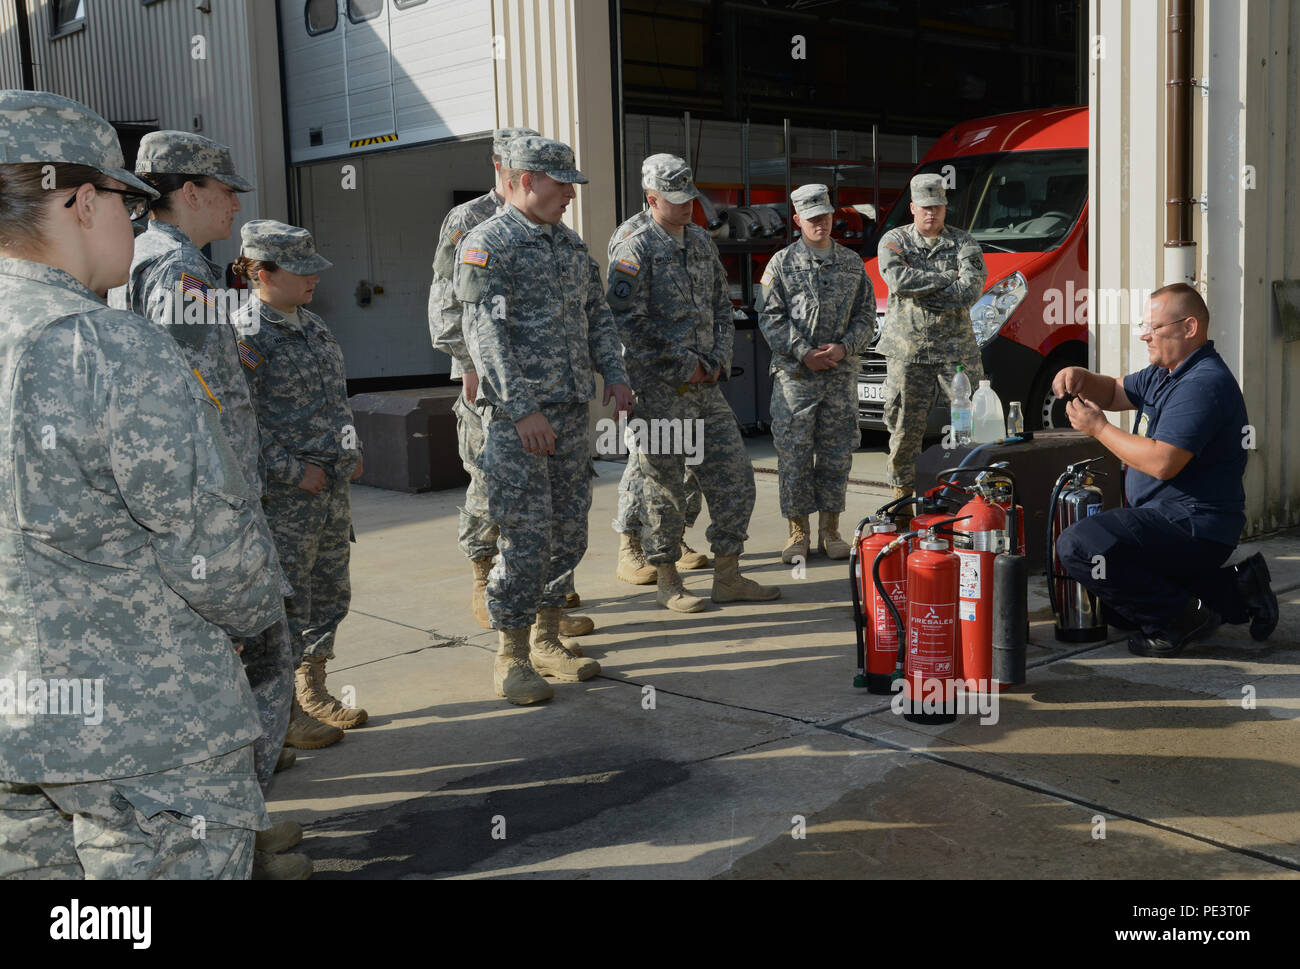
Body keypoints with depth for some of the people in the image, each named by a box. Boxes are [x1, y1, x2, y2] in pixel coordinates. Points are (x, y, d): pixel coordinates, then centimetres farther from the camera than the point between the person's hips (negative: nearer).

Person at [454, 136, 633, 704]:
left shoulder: (571, 244, 16)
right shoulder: (488, 243, -8)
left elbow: (596, 314, 23)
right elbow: (485, 332, -15)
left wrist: (613, 373, 8)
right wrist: (522, 409, -20)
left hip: (573, 412, 7)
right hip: (518, 416, -7)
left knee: (569, 532, 10)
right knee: (526, 538, -5)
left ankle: (547, 640, 24)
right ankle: (511, 658, 7)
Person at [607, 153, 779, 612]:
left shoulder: (700, 240, 14)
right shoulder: (634, 244, -9)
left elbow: (721, 306, 20)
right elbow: (628, 321, -15)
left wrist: (718, 359, 4)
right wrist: (682, 368, -13)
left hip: (707, 384, 7)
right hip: (660, 389, -7)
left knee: (734, 475, 6)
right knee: (664, 486, 1)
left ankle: (727, 575, 16)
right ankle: (667, 580, 14)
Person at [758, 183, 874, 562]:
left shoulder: (852, 263, 12)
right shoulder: (782, 263, 4)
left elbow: (866, 316, 10)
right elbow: (770, 318, -2)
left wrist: (843, 348, -7)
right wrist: (803, 353, -11)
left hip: (842, 375, 2)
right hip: (795, 375, -2)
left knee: (837, 454, 5)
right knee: (794, 455, -2)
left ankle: (830, 530, 15)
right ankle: (798, 533, 8)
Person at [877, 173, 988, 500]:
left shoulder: (963, 243, 6)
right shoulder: (894, 240, 5)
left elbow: (972, 289, -9)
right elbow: (897, 278, -15)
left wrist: (921, 289, -12)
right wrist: (948, 278, -10)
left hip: (956, 347, 1)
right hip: (907, 350, -1)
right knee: (906, 425, 4)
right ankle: (903, 492, 16)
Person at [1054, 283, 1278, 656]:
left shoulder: (1203, 384, -21)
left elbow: (1161, 463, -29)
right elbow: (1115, 392, 20)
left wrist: (1099, 428, -18)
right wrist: (1081, 378, -3)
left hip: (1192, 525, -11)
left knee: (1077, 546, -26)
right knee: (1116, 610, 22)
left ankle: (1180, 617, -13)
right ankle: (1236, 591, 18)